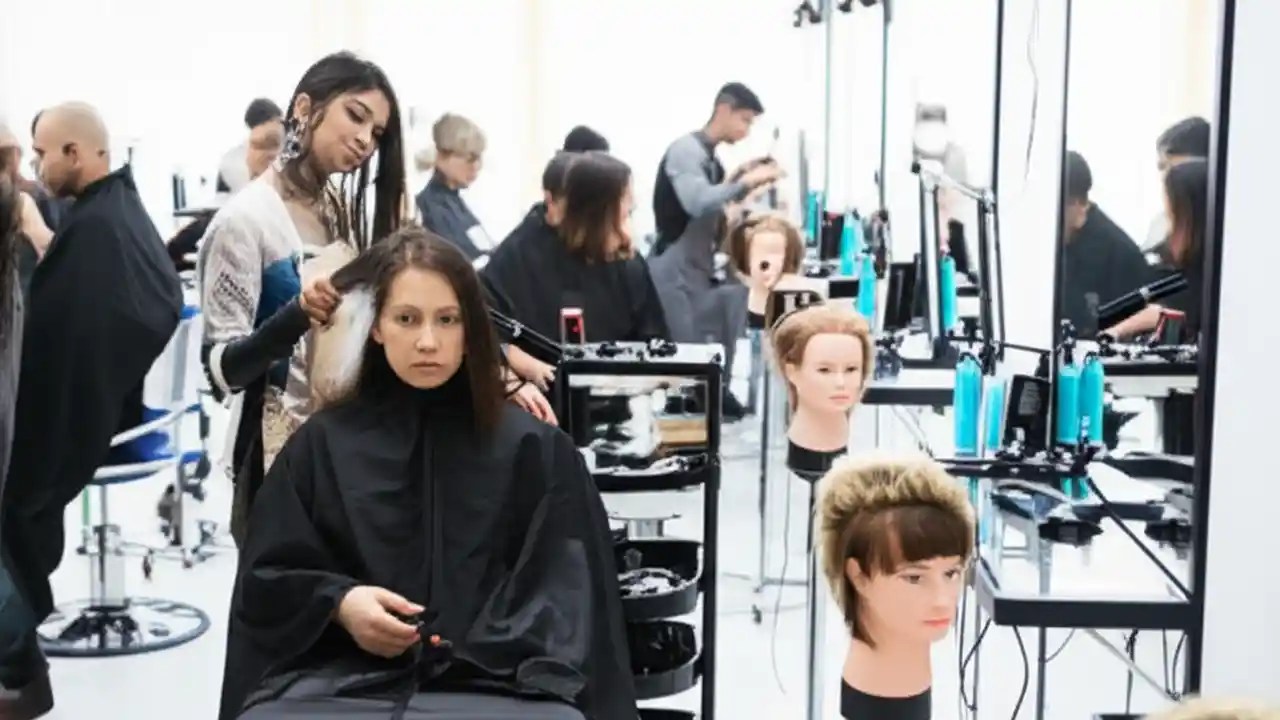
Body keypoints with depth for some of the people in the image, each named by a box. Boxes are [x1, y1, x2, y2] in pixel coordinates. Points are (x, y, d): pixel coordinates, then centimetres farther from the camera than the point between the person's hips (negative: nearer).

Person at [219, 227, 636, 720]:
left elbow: (565, 598, 5)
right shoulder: (321, 445, 14)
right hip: (340, 679, 1)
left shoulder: (536, 451, 10)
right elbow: (266, 578, 16)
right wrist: (336, 603, -6)